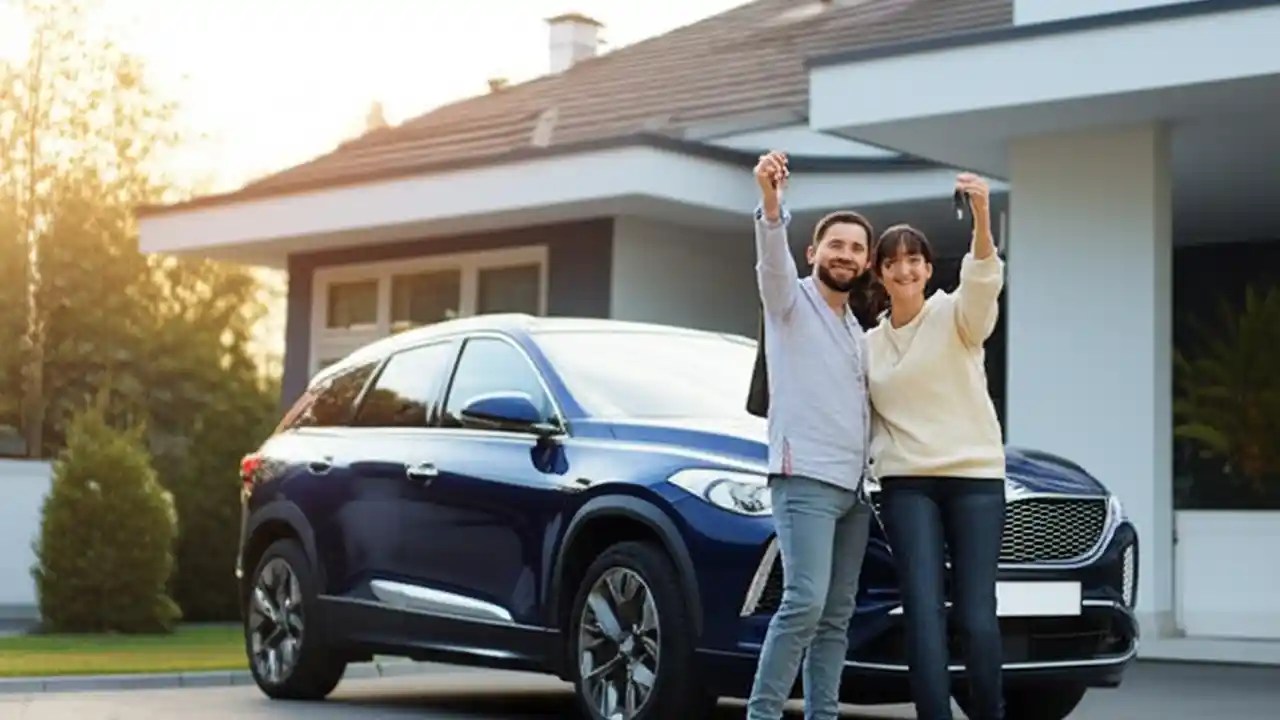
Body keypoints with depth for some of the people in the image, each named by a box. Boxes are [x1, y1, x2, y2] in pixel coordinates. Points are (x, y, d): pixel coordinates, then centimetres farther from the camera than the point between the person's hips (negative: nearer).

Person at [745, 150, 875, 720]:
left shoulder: (856, 331, 23)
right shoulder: (791, 300, 1)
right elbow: (772, 260, -22)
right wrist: (771, 205, -40)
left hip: (853, 487, 8)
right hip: (804, 480, -8)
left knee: (837, 615, 4)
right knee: (805, 604, -18)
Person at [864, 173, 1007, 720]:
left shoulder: (955, 316, 2)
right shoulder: (869, 343, 15)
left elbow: (983, 282, -22)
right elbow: (861, 413, 19)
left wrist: (982, 218, -39)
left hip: (975, 476, -2)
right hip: (906, 484, 3)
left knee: (977, 613, -5)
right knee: (924, 610, -9)